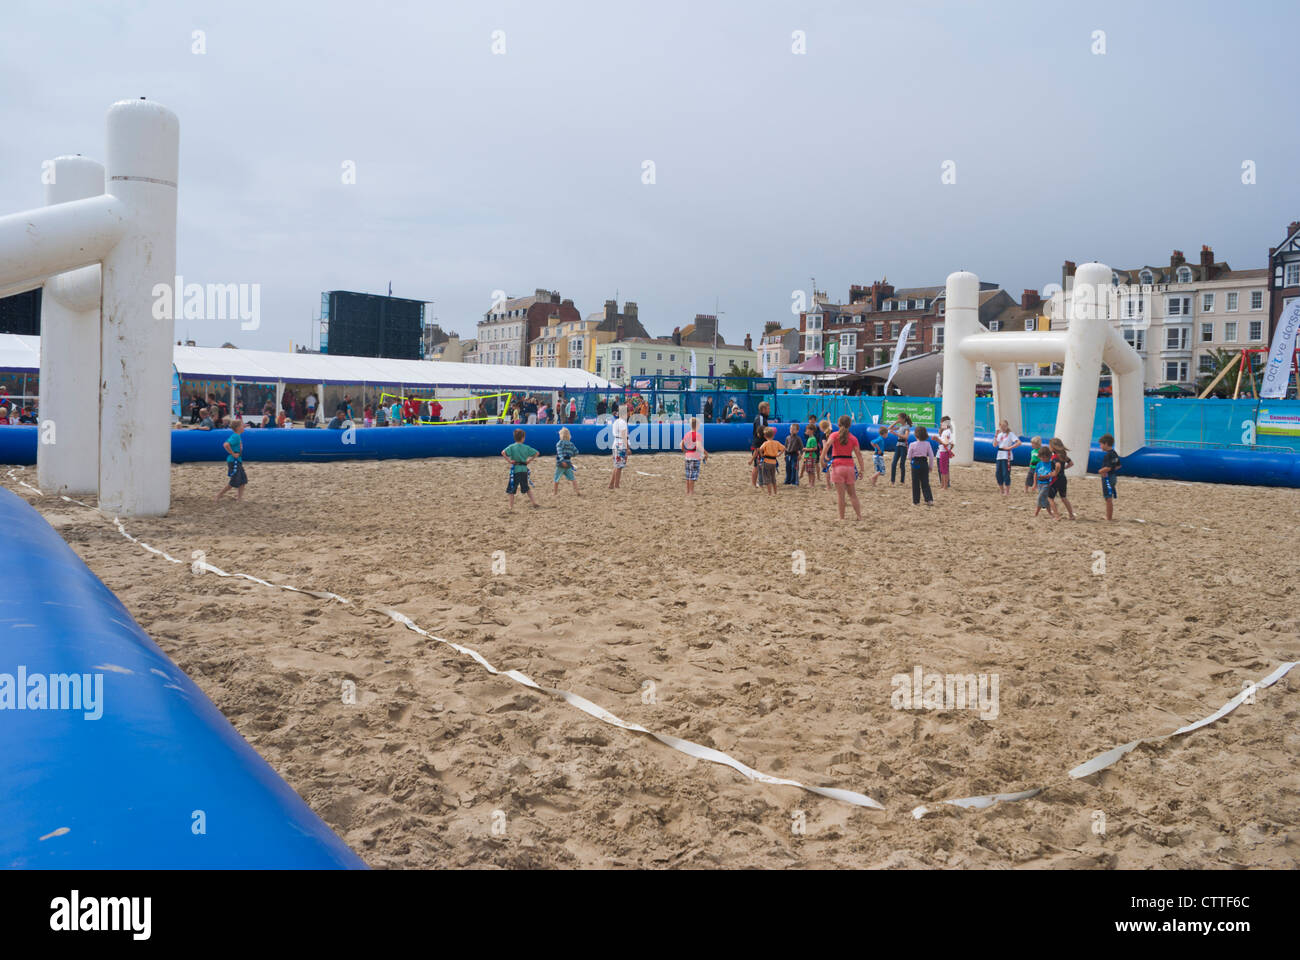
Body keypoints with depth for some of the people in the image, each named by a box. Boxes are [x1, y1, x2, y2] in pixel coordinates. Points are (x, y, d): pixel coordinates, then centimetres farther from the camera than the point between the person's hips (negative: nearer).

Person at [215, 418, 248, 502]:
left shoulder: (238, 436, 10)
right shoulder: (235, 436, -19)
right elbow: (226, 445, -32)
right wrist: (233, 453, -22)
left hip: (238, 461, 10)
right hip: (233, 461, -10)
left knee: (243, 480, 11)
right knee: (234, 482, -5)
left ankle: (239, 497, 16)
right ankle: (219, 496, 6)